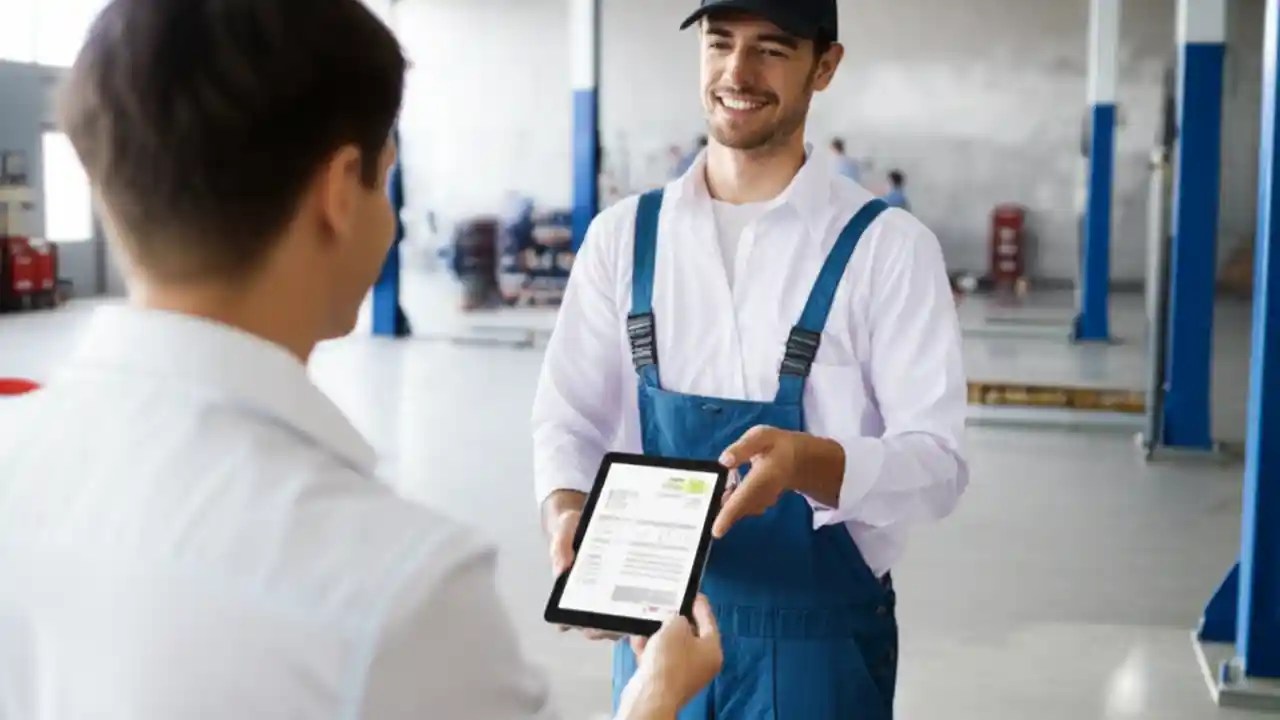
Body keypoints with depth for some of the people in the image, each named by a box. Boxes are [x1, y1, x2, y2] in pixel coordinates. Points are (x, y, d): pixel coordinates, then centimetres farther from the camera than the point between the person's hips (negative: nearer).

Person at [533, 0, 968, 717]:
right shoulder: (623, 235, 1)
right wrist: (567, 513, -19)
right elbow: (569, 416, 2)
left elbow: (937, 461, -13)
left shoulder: (888, 246, -9)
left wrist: (807, 461, -31)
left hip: (820, 643, -2)